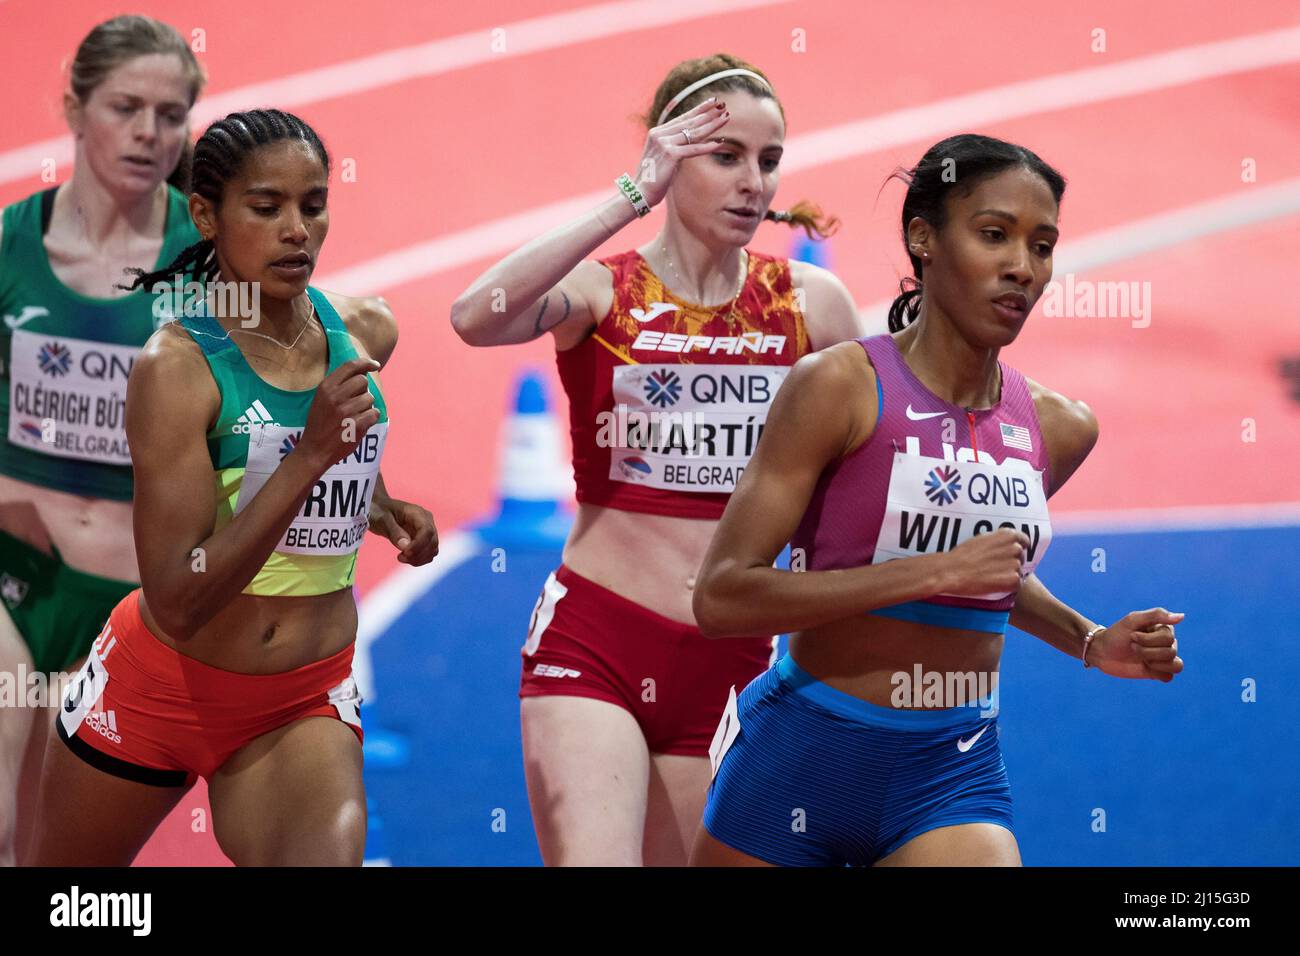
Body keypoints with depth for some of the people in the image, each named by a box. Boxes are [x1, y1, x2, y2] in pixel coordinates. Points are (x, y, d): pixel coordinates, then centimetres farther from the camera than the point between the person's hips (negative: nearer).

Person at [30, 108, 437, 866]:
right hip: (160, 683, -3)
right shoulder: (176, 363, -19)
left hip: (305, 704, 3)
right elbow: (177, 603, -26)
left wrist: (379, 505, 4)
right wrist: (309, 460, -31)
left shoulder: (366, 332, -3)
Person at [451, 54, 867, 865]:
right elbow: (477, 318, -26)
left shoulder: (812, 303, 4)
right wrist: (631, 198, -23)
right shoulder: (599, 290, -4)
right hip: (594, 644, -3)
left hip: (731, 660, 3)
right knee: (596, 858, -21)